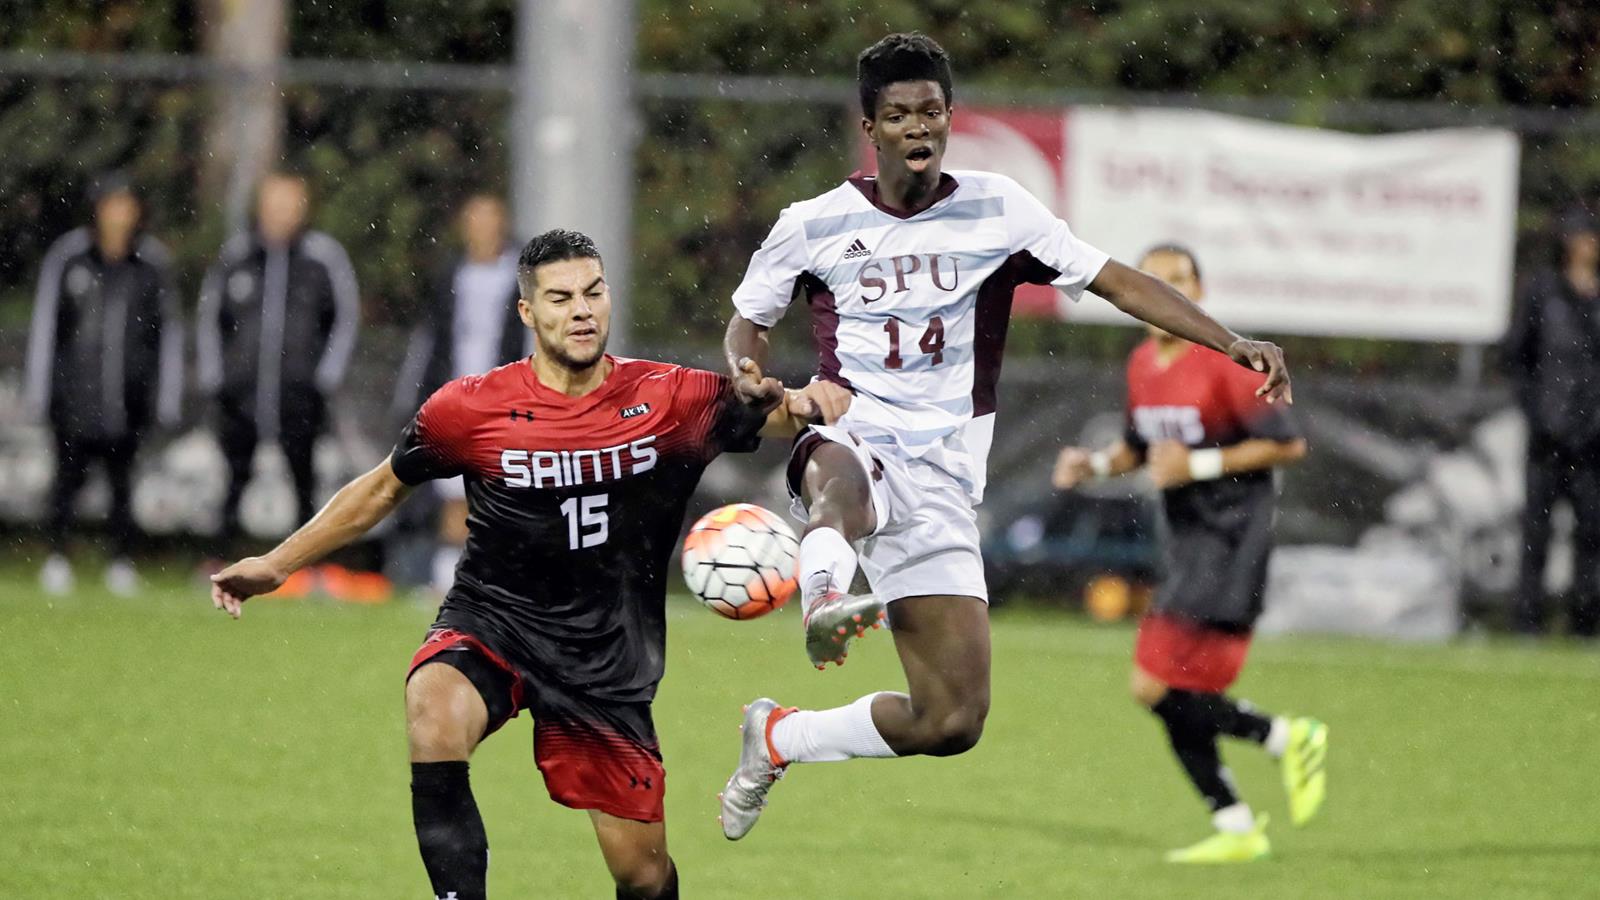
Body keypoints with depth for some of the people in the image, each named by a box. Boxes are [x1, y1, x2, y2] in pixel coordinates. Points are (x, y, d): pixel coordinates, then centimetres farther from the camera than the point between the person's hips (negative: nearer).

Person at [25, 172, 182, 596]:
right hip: (76, 389, -1)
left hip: (130, 392, 1)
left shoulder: (153, 261, 5)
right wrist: (38, 388, 4)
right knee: (70, 470, -4)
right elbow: (45, 322, 6)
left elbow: (169, 329, 12)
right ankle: (57, 555, 7)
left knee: (123, 474, -1)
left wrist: (168, 396, 9)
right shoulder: (67, 256, 1)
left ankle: (122, 561, 6)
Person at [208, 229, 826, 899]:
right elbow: (384, 488, 9)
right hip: (489, 623, -1)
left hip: (608, 658, 1)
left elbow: (778, 414, 4)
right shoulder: (469, 408, -6)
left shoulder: (668, 398, -5)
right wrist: (276, 565, 9)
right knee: (434, 707, -37)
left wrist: (800, 407, -21)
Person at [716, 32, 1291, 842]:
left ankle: (778, 739, 17)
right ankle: (823, 596, -72)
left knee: (951, 724, -3)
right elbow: (748, 320, 19)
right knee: (842, 473, -44)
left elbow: (1115, 280, 5)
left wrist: (1229, 342, -5)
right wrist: (748, 375, -6)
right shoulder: (815, 226, 5)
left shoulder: (995, 210, 5)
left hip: (940, 482, 2)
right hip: (850, 441, -2)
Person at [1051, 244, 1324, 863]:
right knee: (1177, 700, 7)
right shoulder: (1141, 366, 10)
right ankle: (1236, 828, 15)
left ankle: (1286, 737, -1)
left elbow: (1288, 444, -13)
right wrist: (1095, 464, 4)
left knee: (1156, 688, -15)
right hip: (1185, 549, 8)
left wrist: (1200, 464, -19)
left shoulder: (1225, 364, -14)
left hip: (1229, 544, -8)